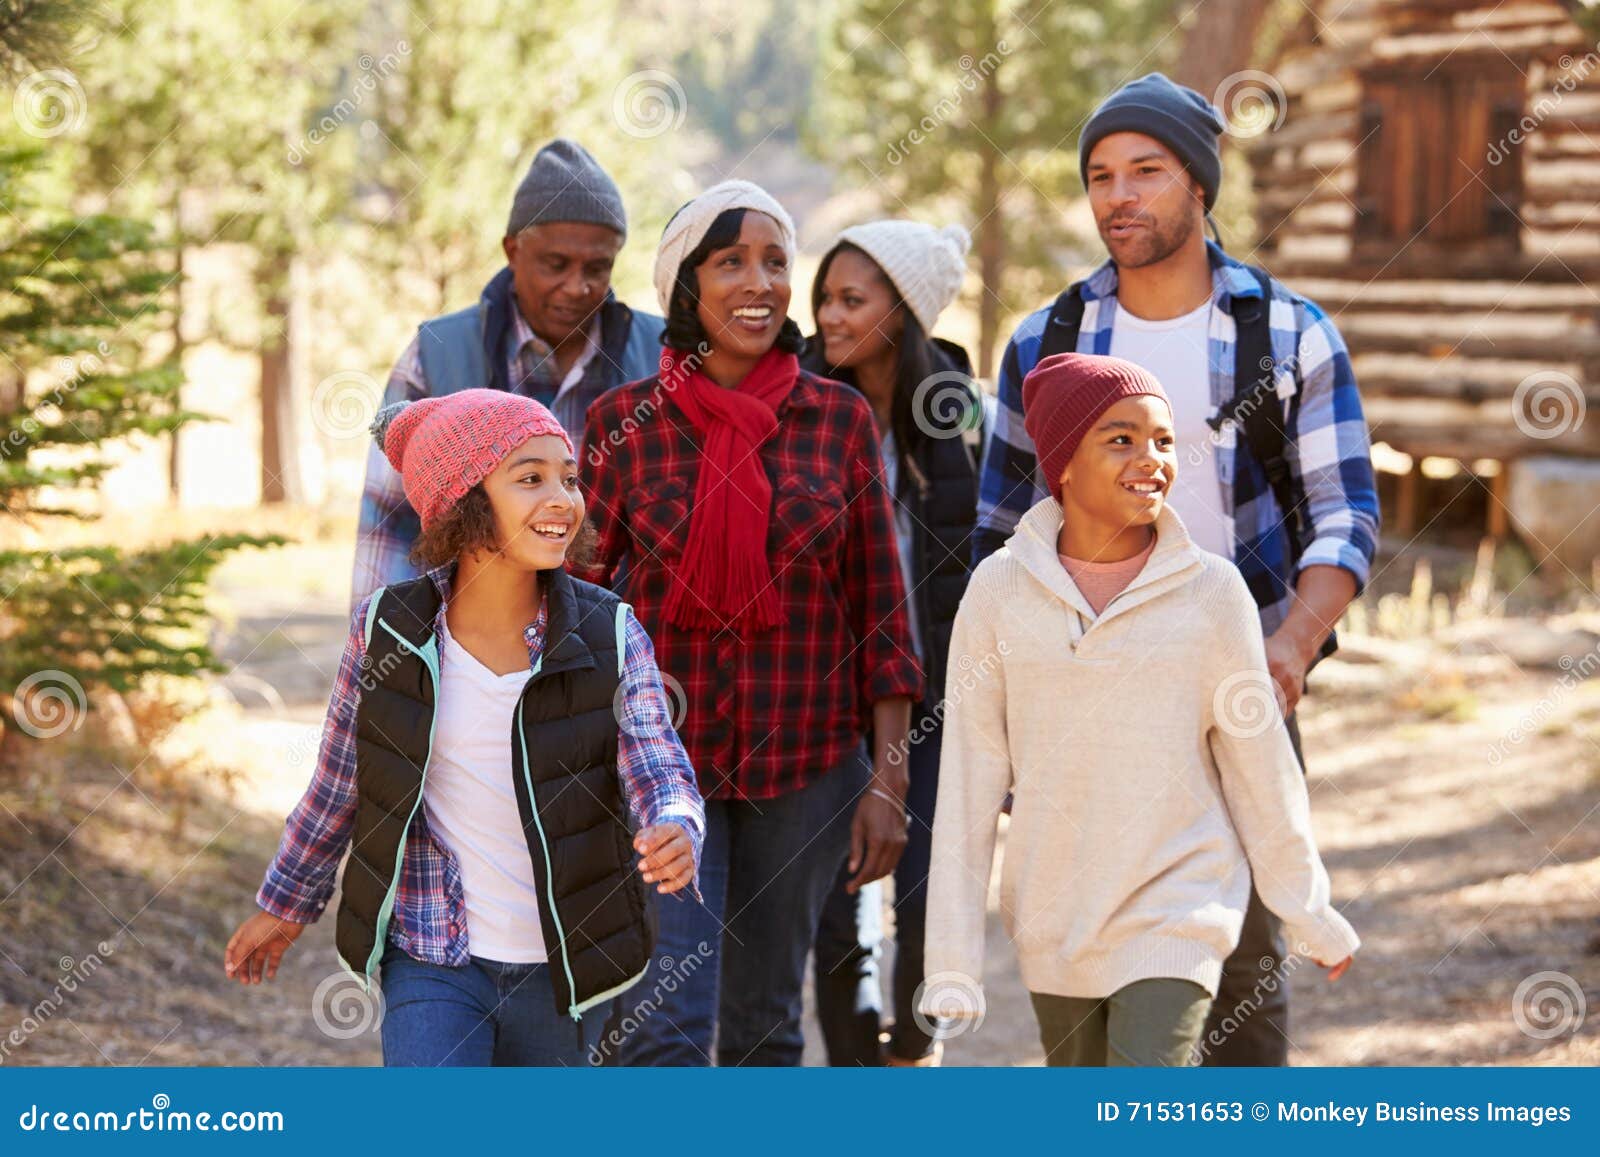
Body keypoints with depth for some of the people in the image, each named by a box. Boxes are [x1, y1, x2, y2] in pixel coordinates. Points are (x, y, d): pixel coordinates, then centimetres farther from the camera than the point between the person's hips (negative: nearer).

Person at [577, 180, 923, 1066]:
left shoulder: (841, 419, 1)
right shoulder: (623, 421, -3)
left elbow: (879, 604, 3)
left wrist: (888, 777, -1)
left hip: (804, 759, 2)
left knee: (765, 1023, 12)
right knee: (663, 1026, -11)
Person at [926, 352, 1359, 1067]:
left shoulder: (1212, 592, -7)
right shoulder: (1000, 591, -5)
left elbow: (1261, 771, 3)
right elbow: (970, 781, -2)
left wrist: (1312, 918, 10)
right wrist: (952, 959, -2)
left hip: (1177, 911, -2)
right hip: (1053, 922, 2)